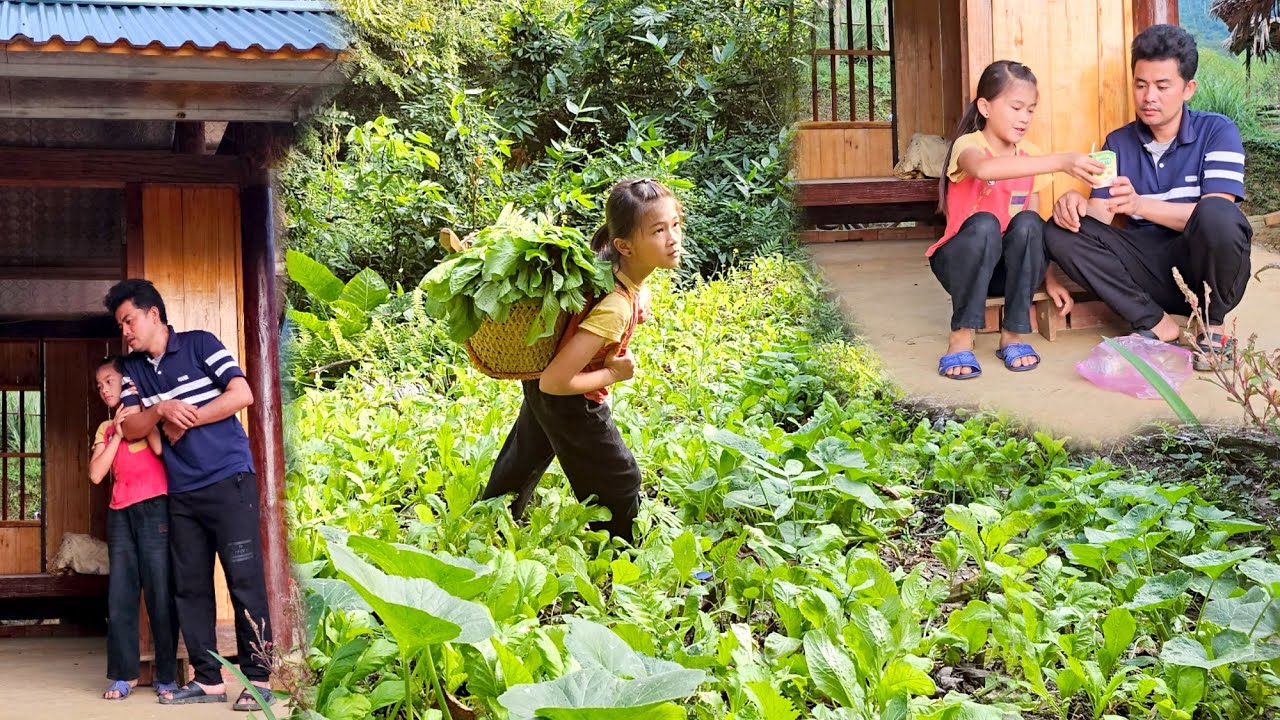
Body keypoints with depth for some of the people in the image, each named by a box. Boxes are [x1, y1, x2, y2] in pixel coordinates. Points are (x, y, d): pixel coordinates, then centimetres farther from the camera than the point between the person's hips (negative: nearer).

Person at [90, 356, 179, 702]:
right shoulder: (106, 428, 19)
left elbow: (162, 449, -13)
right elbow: (96, 474, 4)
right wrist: (118, 433, -1)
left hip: (154, 508, -5)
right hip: (120, 513, 5)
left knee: (160, 592, -5)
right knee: (120, 596, 1)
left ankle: (167, 674, 0)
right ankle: (124, 674, 4)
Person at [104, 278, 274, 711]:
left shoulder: (200, 345, -2)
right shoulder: (134, 369, 12)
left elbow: (242, 395, -9)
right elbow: (132, 429, 5)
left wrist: (185, 421, -8)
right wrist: (161, 410, -15)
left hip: (229, 481, -6)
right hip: (182, 493, 6)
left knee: (244, 580, -6)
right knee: (190, 586, 5)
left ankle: (257, 678, -3)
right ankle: (208, 679, 11)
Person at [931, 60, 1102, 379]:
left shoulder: (1030, 155, 3)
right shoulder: (969, 145, -15)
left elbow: (1036, 228, 5)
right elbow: (984, 169, -42)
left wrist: (1050, 278, -7)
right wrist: (1059, 162, -49)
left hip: (1010, 267, 4)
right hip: (963, 261, -4)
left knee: (1028, 224, -27)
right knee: (984, 224, -35)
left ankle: (1013, 334, -19)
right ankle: (962, 336, -27)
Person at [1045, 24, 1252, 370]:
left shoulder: (1217, 132, -5)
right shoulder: (1119, 143, 8)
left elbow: (1216, 215, -19)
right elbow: (1100, 215, 1)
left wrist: (1140, 204, -33)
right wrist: (1076, 205, -25)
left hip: (1205, 267, -4)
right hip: (1151, 270, 4)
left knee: (1216, 215, -36)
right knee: (1061, 232, -16)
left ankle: (1213, 326, -11)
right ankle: (1157, 324, -15)